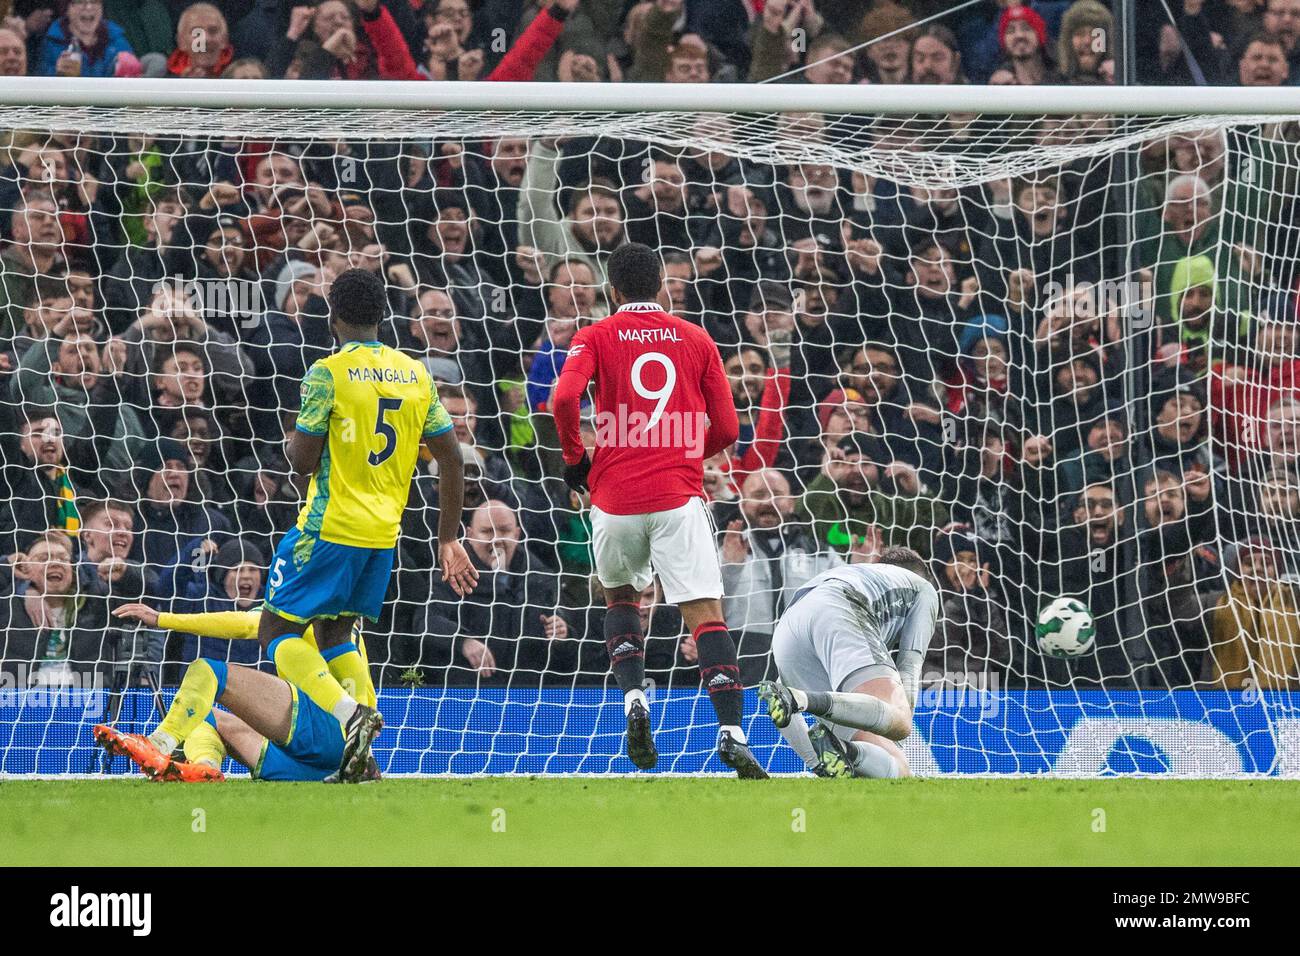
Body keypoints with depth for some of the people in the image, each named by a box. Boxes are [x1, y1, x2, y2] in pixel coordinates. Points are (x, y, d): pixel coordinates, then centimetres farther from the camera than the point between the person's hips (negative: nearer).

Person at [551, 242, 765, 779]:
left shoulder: (595, 338, 6)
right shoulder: (696, 340, 11)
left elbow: (565, 397, -12)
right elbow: (726, 429, 10)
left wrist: (574, 459, 4)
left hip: (615, 498, 0)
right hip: (679, 497, 0)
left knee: (621, 596, 26)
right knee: (706, 614, -6)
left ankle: (633, 698, 4)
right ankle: (731, 734, -21)